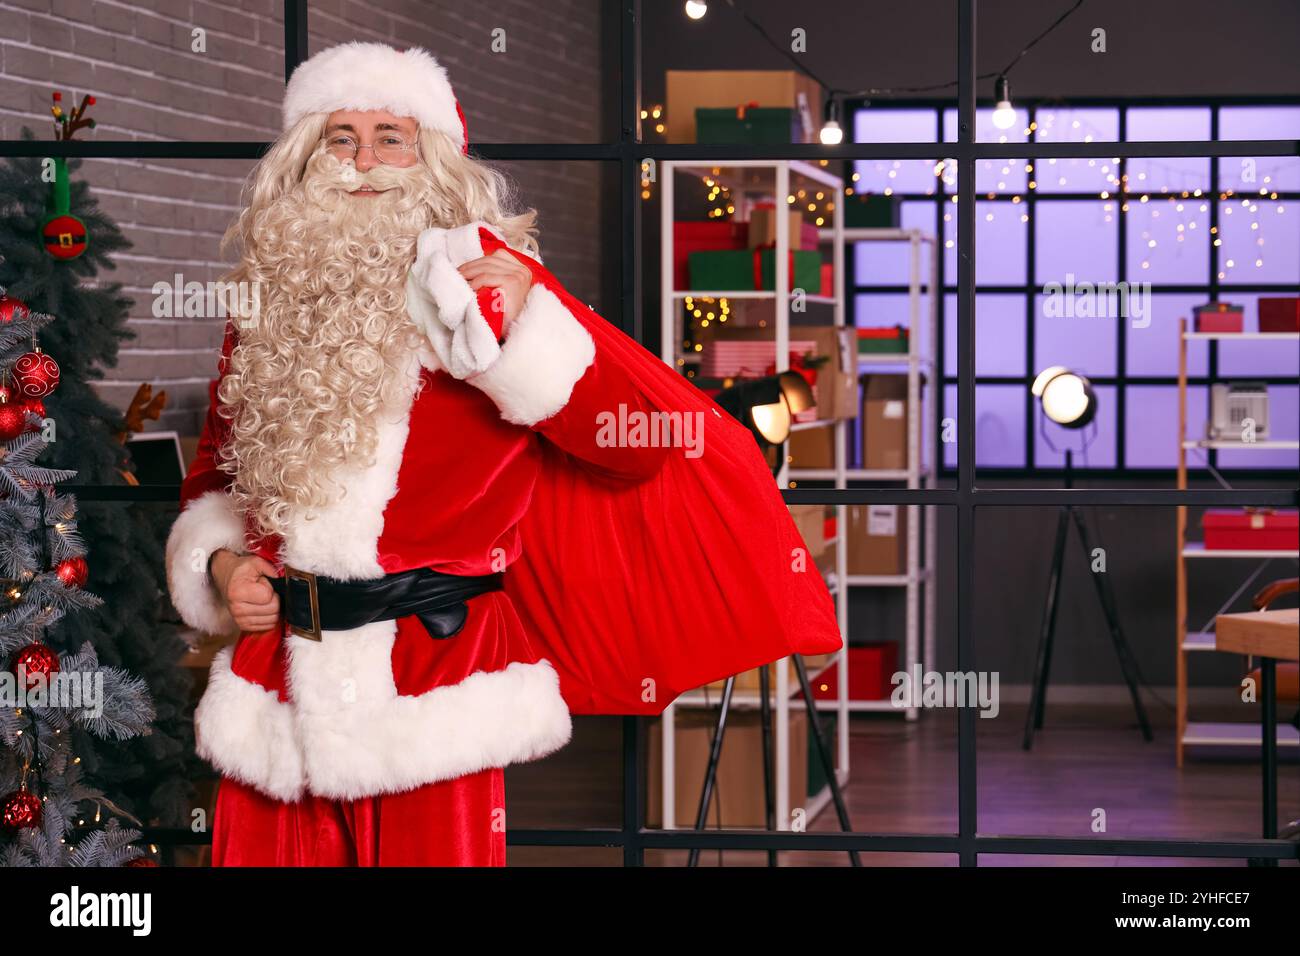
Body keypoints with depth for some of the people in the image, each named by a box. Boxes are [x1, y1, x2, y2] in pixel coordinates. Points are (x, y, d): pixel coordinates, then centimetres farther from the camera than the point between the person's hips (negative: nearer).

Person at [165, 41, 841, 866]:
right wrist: (218, 565, 5)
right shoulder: (266, 306, 11)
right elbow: (215, 475, 25)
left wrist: (531, 325, -20)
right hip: (281, 692, 4)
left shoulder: (480, 277, -1)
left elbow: (639, 440, -8)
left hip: (433, 681, -4)